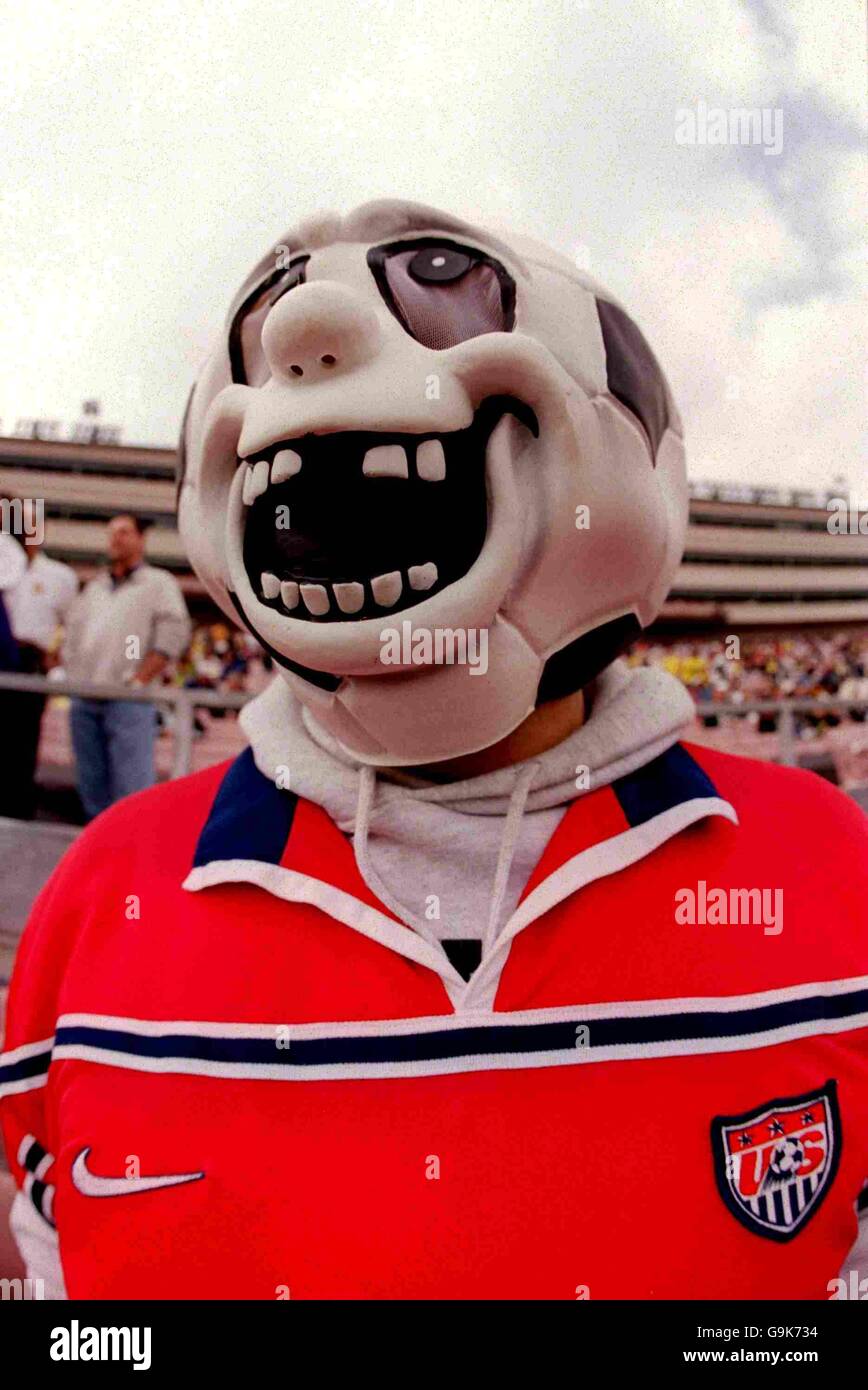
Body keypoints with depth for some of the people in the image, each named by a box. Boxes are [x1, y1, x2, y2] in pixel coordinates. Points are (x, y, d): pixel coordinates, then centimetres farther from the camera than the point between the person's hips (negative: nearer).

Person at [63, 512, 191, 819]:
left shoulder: (159, 583, 8)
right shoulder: (93, 588, 25)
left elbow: (174, 633, -5)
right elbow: (73, 635, 23)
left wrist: (139, 680, -11)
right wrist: (73, 677, 7)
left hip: (127, 700, -6)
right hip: (84, 701, 6)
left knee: (132, 789, -12)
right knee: (92, 787, 8)